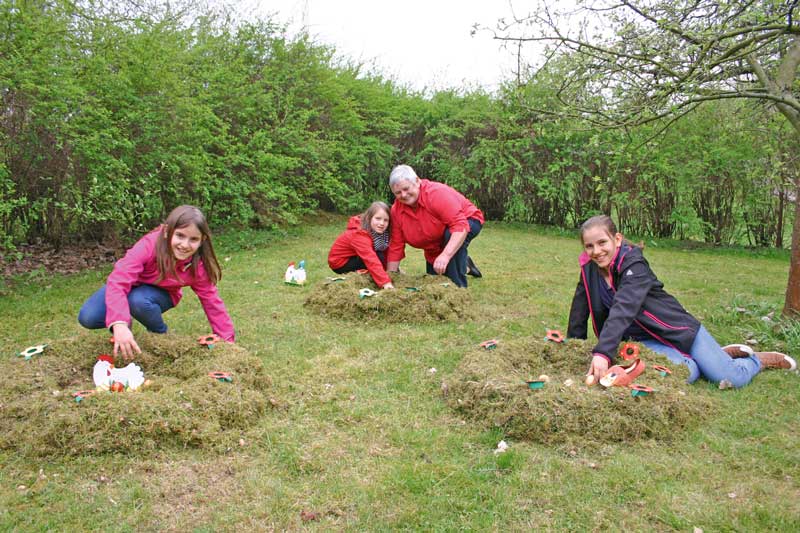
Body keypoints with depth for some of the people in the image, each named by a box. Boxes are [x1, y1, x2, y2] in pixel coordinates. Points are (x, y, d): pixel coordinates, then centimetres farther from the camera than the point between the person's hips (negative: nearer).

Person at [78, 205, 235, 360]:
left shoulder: (197, 266, -27)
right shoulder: (150, 245, -37)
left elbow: (212, 301, -17)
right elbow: (118, 280, -44)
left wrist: (227, 341, -19)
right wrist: (119, 324, -58)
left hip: (160, 293, 1)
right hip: (132, 285, 0)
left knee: (138, 300, -35)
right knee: (88, 317, -21)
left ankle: (160, 335, -5)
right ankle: (123, 327, 11)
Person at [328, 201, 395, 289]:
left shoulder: (377, 231, -8)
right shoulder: (360, 235, -33)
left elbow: (387, 253, -3)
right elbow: (371, 260, -43)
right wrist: (385, 281, -50)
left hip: (353, 257, 9)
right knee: (379, 257, -24)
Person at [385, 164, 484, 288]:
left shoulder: (437, 193, -34)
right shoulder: (396, 210, -16)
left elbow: (460, 226, -43)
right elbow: (395, 246, -11)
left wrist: (445, 255, -54)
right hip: (435, 248, 7)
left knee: (450, 235, -40)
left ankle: (458, 287, -26)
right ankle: (465, 266, 39)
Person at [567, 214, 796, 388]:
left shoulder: (633, 264, -26)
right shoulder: (589, 270, -7)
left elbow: (623, 309, -40)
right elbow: (579, 312, 2)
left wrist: (603, 353, -51)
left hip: (677, 328, -4)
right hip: (644, 340, 4)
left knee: (731, 379, -7)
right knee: (686, 374, -21)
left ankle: (760, 359, 29)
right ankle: (725, 353, 13)